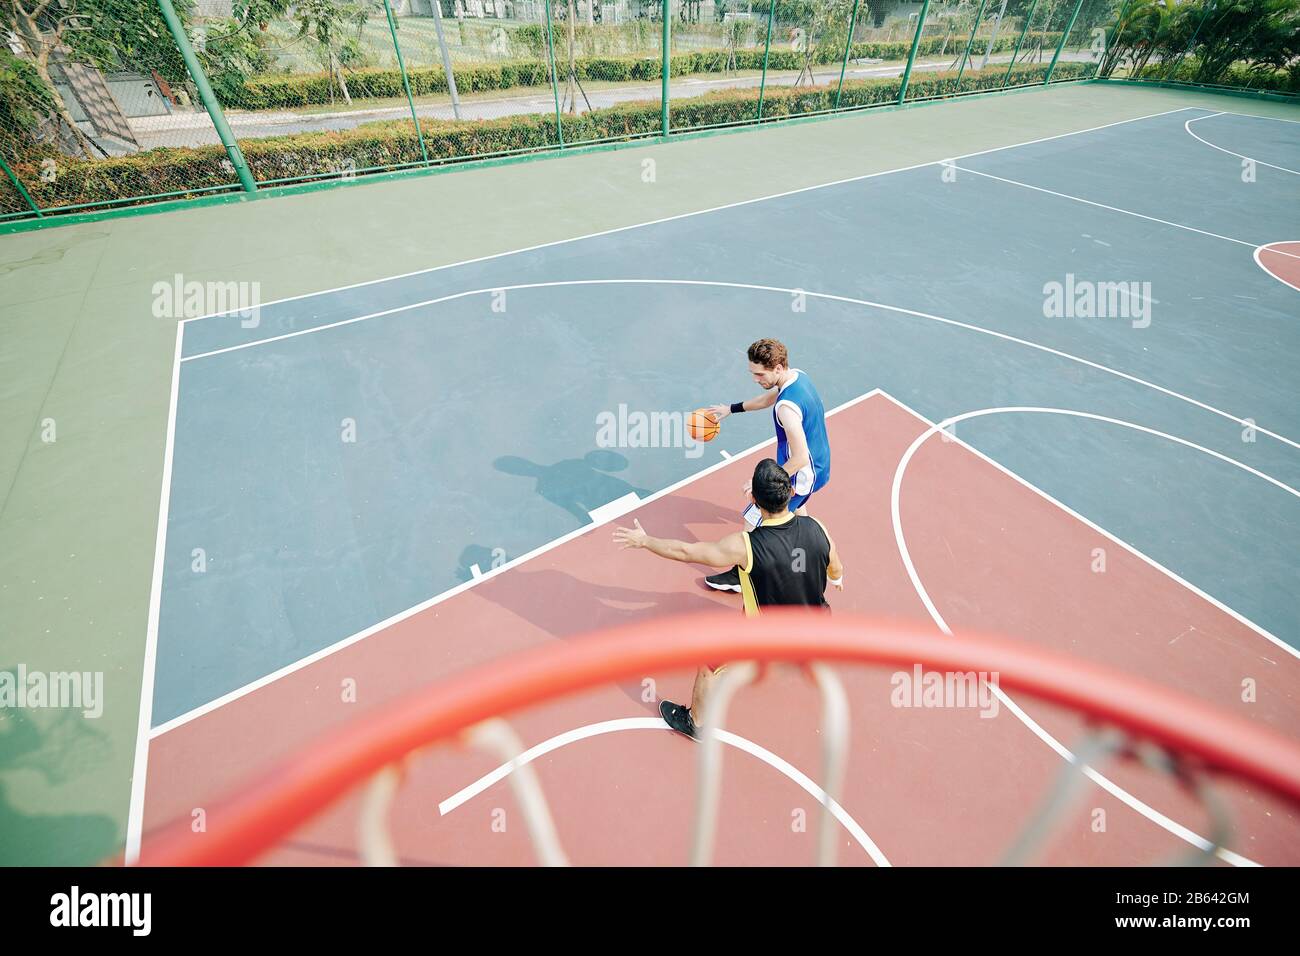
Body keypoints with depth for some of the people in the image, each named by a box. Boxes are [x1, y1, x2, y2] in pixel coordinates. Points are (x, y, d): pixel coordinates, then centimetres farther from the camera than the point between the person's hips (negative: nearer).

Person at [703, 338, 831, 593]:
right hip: (819, 467, 10)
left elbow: (800, 458, -32)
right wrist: (731, 409, 17)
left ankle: (740, 577, 21)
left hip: (801, 474, -9)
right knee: (796, 506, 38)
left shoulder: (786, 407, -35)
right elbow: (770, 397, 14)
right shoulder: (798, 375, -5)